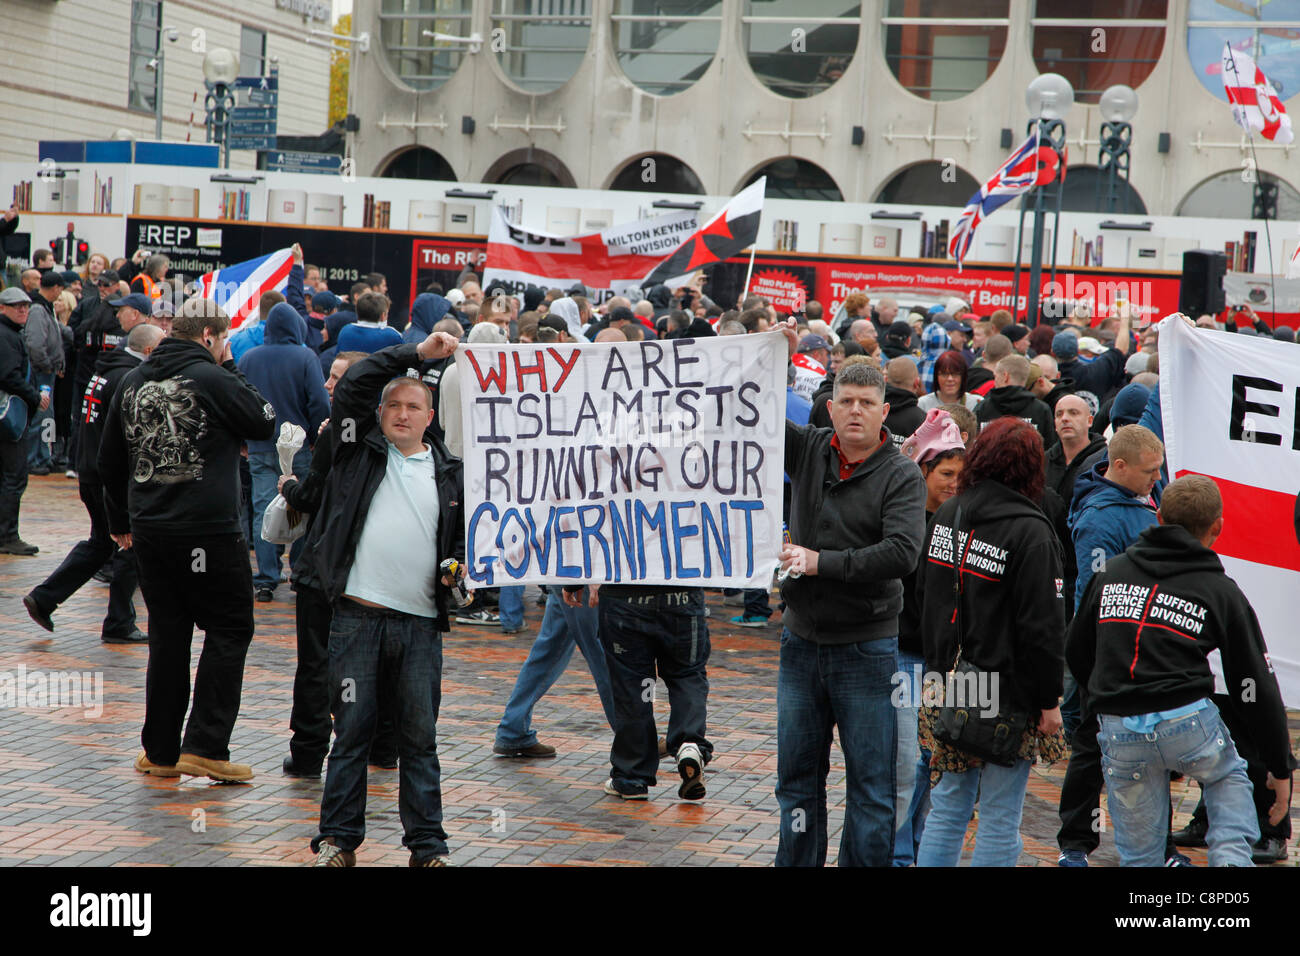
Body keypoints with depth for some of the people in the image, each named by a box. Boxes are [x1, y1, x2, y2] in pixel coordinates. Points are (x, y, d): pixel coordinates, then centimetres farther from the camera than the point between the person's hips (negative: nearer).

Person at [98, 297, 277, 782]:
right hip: (208, 532, -6)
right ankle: (204, 746, -3)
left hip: (149, 530, 6)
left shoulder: (132, 382, 9)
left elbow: (109, 460, 16)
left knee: (167, 634, 14)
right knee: (229, 631, 4)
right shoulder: (212, 379, -12)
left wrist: (120, 521, 27)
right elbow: (264, 422, -2)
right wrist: (231, 369, 4)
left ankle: (160, 751, 16)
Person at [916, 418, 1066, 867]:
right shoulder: (1029, 531, -15)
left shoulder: (946, 514, 6)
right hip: (1006, 695, -6)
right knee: (999, 821, 3)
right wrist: (1049, 700, -7)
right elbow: (1042, 626, -15)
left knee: (946, 810, 15)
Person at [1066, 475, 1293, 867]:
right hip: (1189, 723, -2)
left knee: (1139, 856, 16)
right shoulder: (1222, 592, 6)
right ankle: (1232, 855, 8)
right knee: (1230, 777, 30)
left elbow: (1076, 654, 20)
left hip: (1119, 735, 2)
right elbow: (1258, 688, 8)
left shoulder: (1110, 572, 13)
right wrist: (1281, 769, 16)